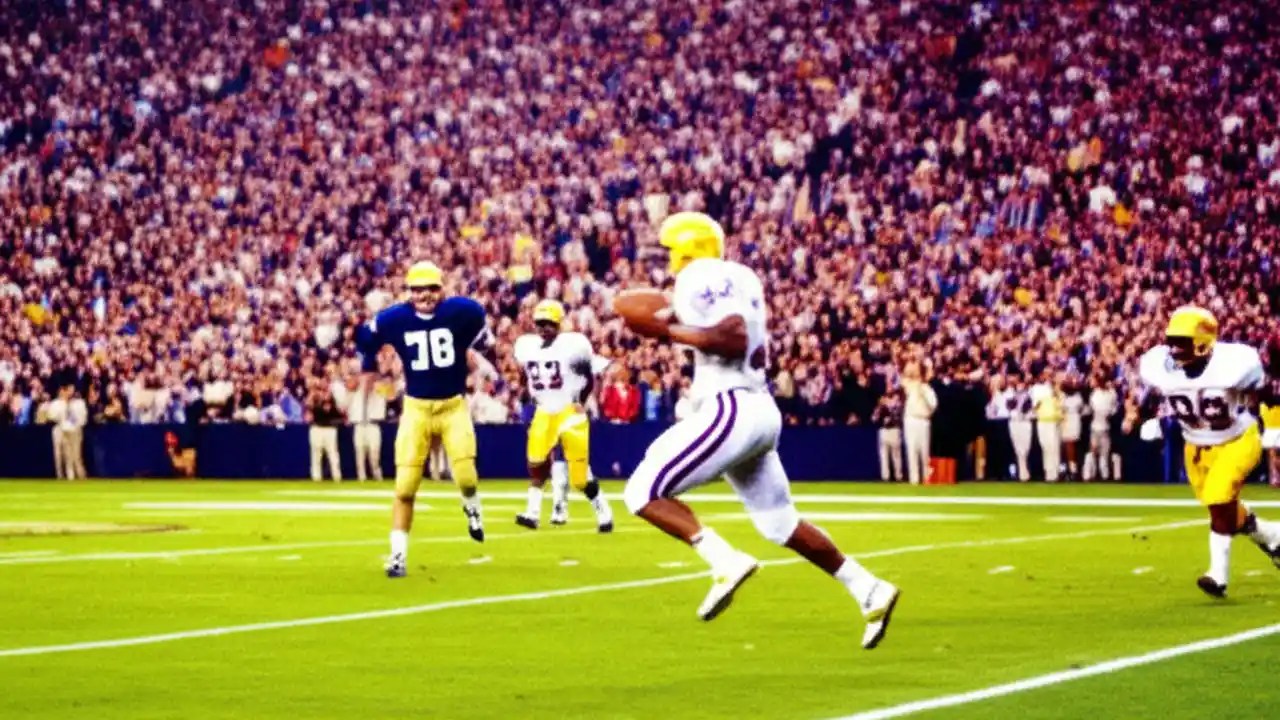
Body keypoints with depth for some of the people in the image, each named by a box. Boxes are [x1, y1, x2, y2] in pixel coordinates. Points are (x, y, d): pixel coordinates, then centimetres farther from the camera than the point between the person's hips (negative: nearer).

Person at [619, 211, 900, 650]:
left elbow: (734, 338, -23)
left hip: (730, 411, -9)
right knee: (780, 522, 19)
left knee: (643, 492, -8)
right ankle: (869, 591, 17)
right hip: (760, 411, 10)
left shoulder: (699, 278, -10)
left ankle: (726, 563, -18)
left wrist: (670, 331, -14)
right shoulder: (739, 277, 17)